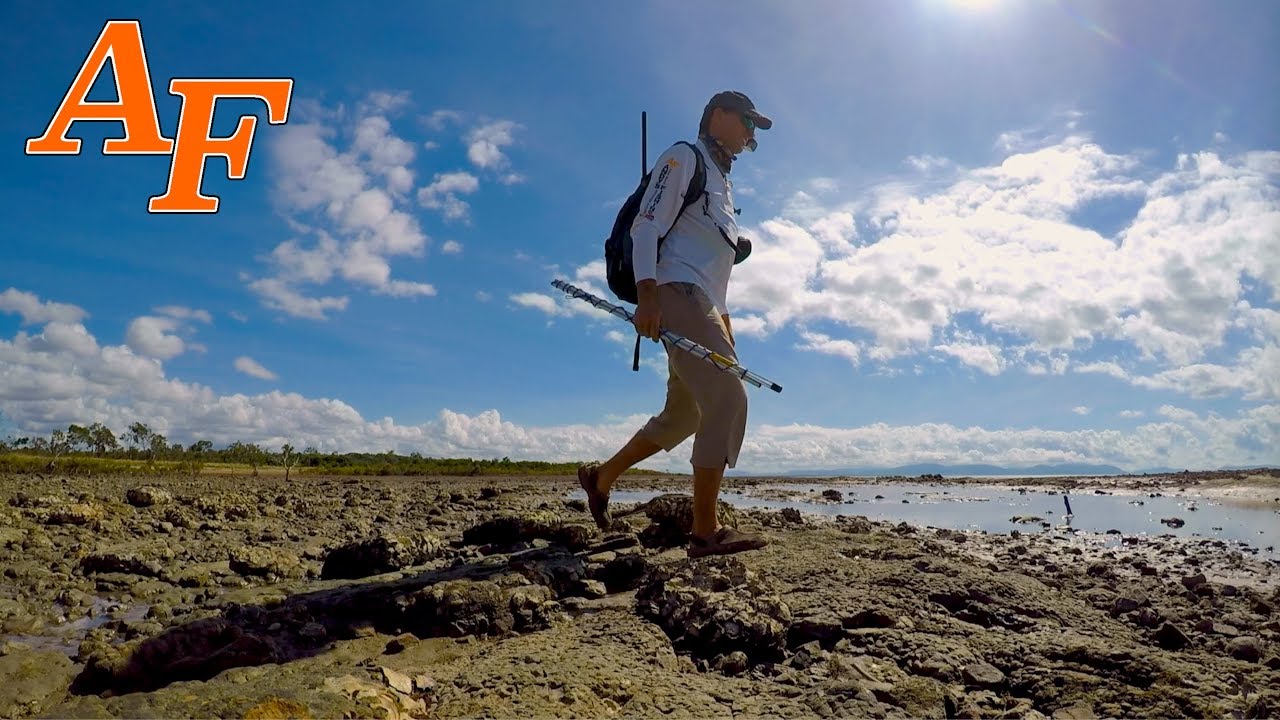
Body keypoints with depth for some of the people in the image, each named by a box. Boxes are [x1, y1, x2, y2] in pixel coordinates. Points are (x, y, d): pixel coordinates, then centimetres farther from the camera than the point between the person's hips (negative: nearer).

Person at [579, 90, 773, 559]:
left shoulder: (721, 180, 30)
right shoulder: (684, 157, 2)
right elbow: (646, 226, -11)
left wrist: (725, 323, 22)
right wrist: (646, 295, -23)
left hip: (703, 305, 10)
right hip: (676, 292, -10)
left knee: (684, 414, 12)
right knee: (728, 398, -19)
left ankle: (601, 477, 26)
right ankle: (705, 531, -18)